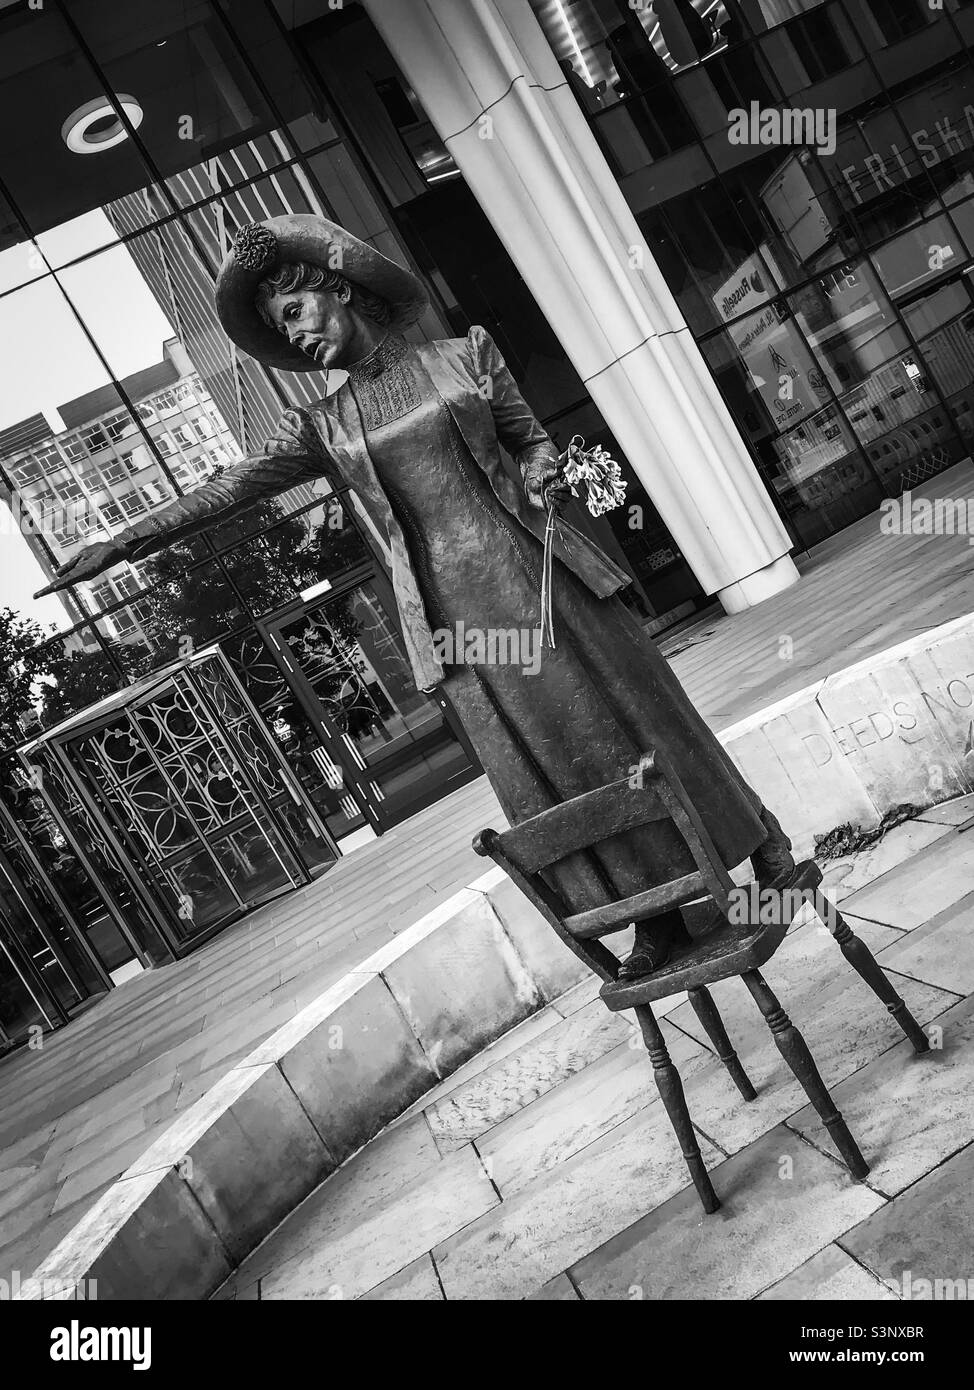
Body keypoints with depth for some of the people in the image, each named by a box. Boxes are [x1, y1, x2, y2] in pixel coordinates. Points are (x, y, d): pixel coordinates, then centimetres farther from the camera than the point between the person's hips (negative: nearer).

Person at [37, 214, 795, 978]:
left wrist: (542, 471, -11)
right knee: (545, 767, 3)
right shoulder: (324, 428, 7)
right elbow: (229, 489, 1)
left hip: (531, 566, -1)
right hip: (456, 613, 1)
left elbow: (531, 435, 11)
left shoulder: (463, 355, 5)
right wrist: (125, 541, -5)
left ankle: (759, 840, 26)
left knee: (631, 712, 5)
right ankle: (655, 917, 18)